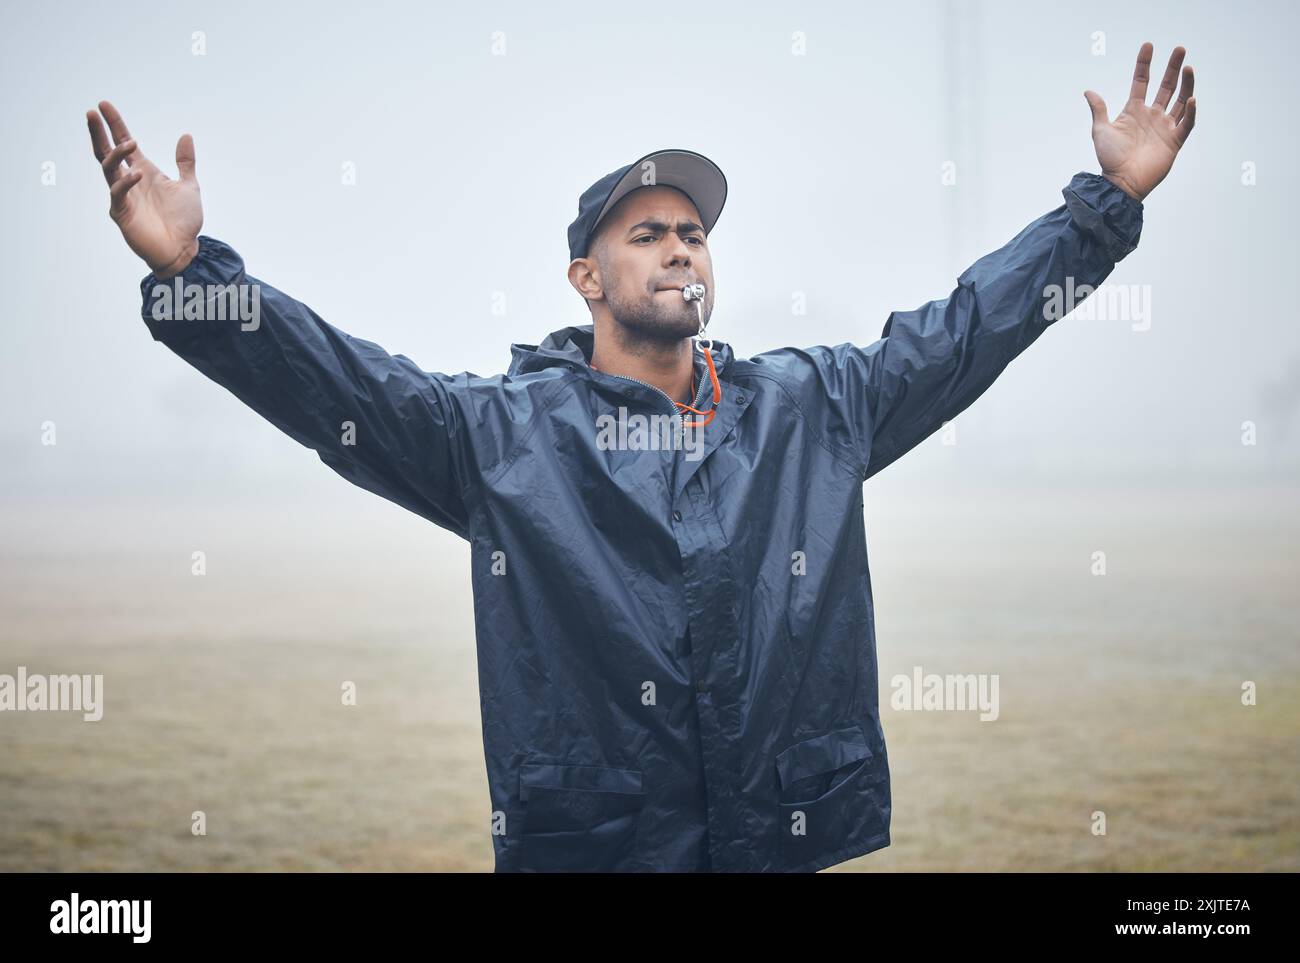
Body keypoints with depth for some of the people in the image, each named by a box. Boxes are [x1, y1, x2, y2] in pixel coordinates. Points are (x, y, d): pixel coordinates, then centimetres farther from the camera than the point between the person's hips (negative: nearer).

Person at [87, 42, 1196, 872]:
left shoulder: (812, 408, 10)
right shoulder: (502, 429, 2)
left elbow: (965, 327, 12)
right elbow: (339, 384, -7)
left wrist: (1112, 198, 8)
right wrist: (187, 271, -20)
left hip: (790, 837, 3)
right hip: (581, 840, -2)